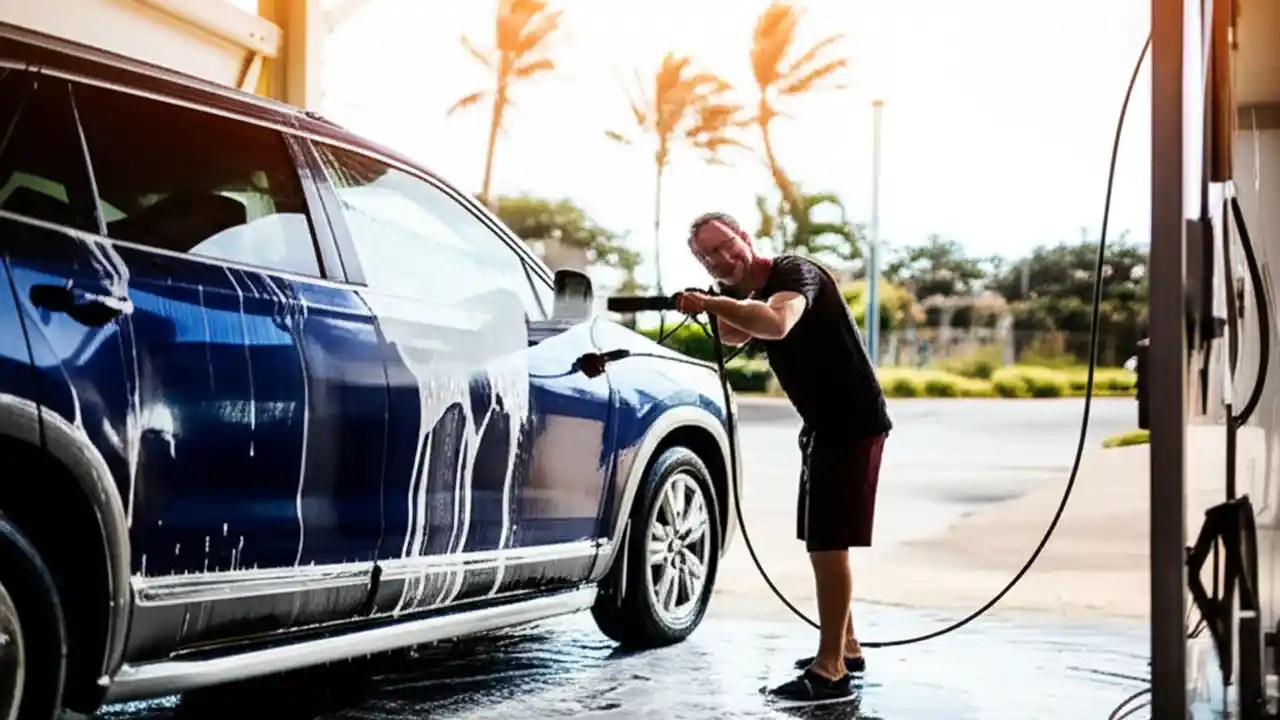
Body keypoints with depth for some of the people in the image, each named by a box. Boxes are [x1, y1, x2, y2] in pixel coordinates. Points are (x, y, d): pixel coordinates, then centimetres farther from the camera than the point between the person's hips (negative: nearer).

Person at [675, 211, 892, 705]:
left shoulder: (794, 273, -18)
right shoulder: (749, 294, 12)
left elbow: (777, 324, -38)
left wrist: (711, 303, -33)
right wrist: (721, 306, 3)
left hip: (853, 424, -10)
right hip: (824, 425, 10)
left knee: (828, 544, -11)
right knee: (821, 542, 18)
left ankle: (830, 671, -7)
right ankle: (846, 649, 30)